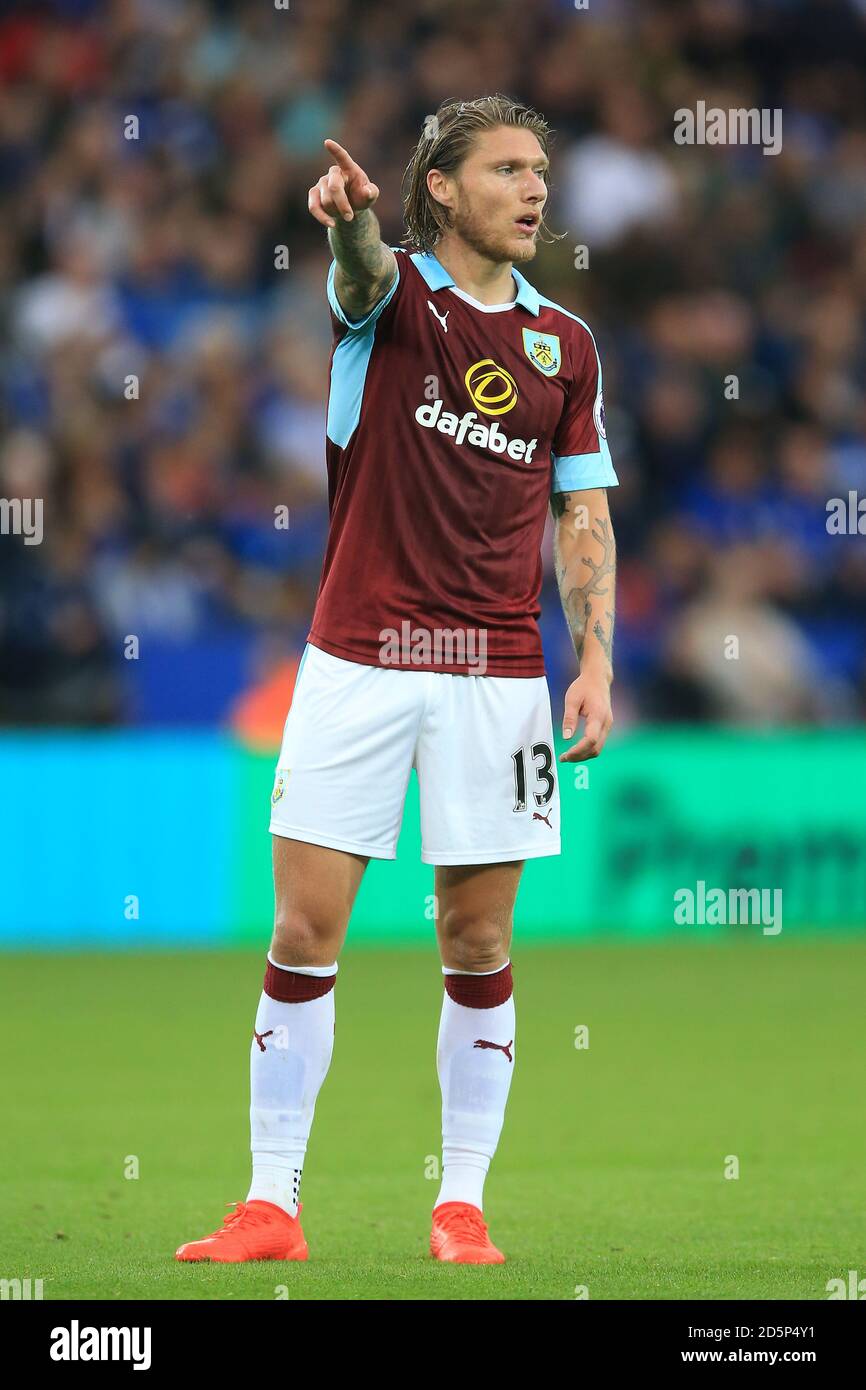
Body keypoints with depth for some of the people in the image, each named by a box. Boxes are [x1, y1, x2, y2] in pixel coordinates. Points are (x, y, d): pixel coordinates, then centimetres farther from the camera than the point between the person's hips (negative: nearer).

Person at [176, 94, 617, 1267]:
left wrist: (596, 662, -1)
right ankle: (272, 1204, 5)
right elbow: (364, 268, -25)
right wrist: (349, 213, -49)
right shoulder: (390, 293, 0)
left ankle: (463, 1205, 13)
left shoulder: (565, 345, 9)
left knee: (479, 945, 4)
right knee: (305, 932, -2)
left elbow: (582, 517, 12)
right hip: (358, 662, -2)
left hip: (497, 673, 2)